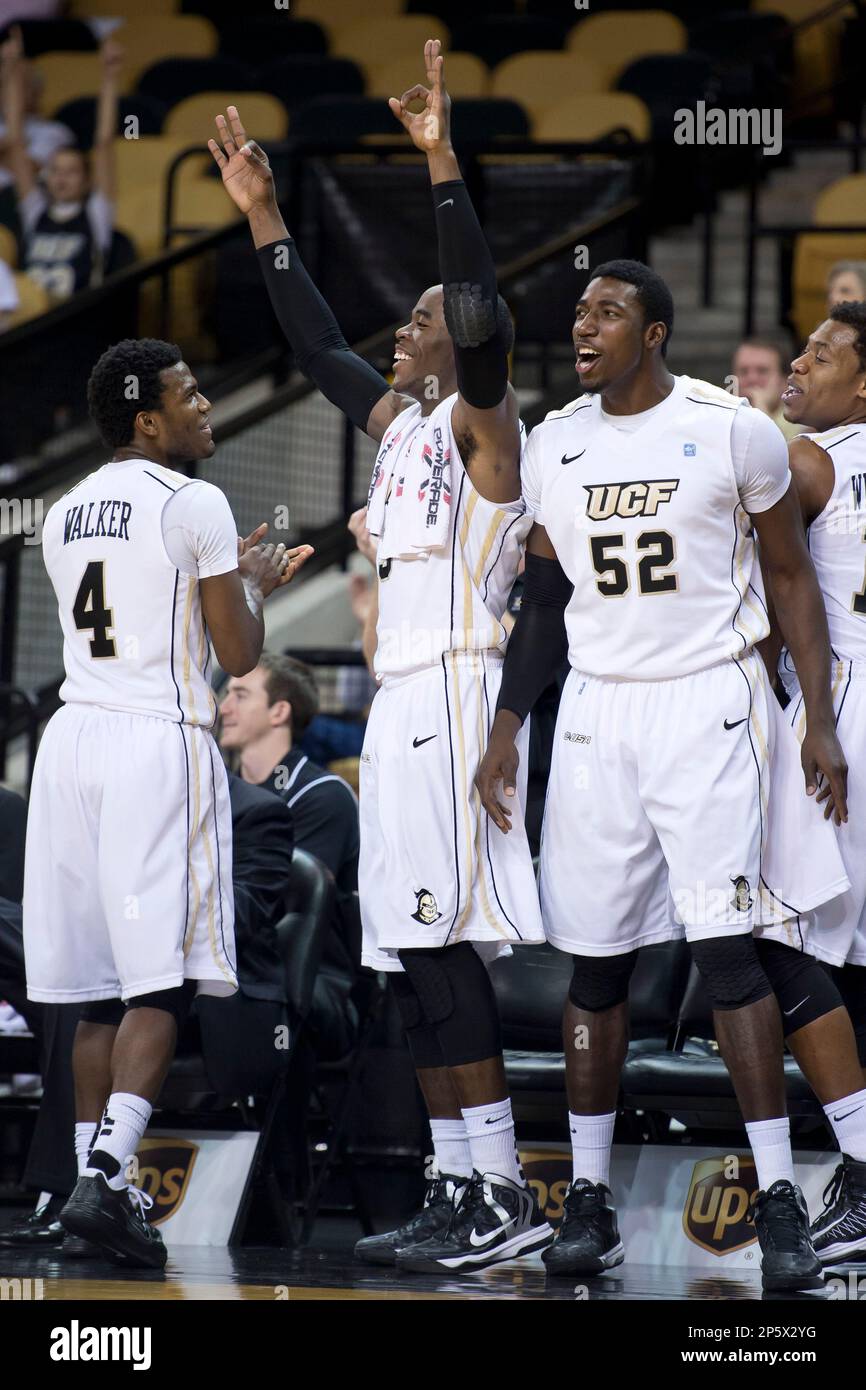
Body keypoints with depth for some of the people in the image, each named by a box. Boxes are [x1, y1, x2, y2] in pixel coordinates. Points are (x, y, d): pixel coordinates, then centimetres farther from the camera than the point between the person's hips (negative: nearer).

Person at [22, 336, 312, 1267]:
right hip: (161, 743, -7)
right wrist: (253, 585, 14)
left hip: (75, 735, 7)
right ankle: (106, 1176, -21)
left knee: (98, 990, 10)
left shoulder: (66, 514, 15)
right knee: (160, 982, -8)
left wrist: (232, 577, 31)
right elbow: (239, 655, -5)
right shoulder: (194, 506, -7)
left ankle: (97, 1177, 11)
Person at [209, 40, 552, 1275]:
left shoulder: (483, 423, -4)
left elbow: (484, 317, -21)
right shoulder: (400, 422, 20)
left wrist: (443, 167, -24)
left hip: (452, 694, -9)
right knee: (415, 961, 7)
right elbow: (318, 346, 30)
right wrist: (263, 218, 29)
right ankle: (458, 1189, 9)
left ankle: (503, 1198, -16)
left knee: (439, 950, -15)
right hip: (401, 704, 9)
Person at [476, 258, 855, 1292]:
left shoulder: (732, 431, -5)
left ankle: (779, 1202, -10)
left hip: (709, 705, -4)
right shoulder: (554, 444, 7)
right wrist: (506, 729, 10)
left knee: (727, 949, -12)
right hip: (596, 712, 4)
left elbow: (792, 578, 2)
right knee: (594, 960, 4)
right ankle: (589, 1198, 11)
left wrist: (820, 720, -4)